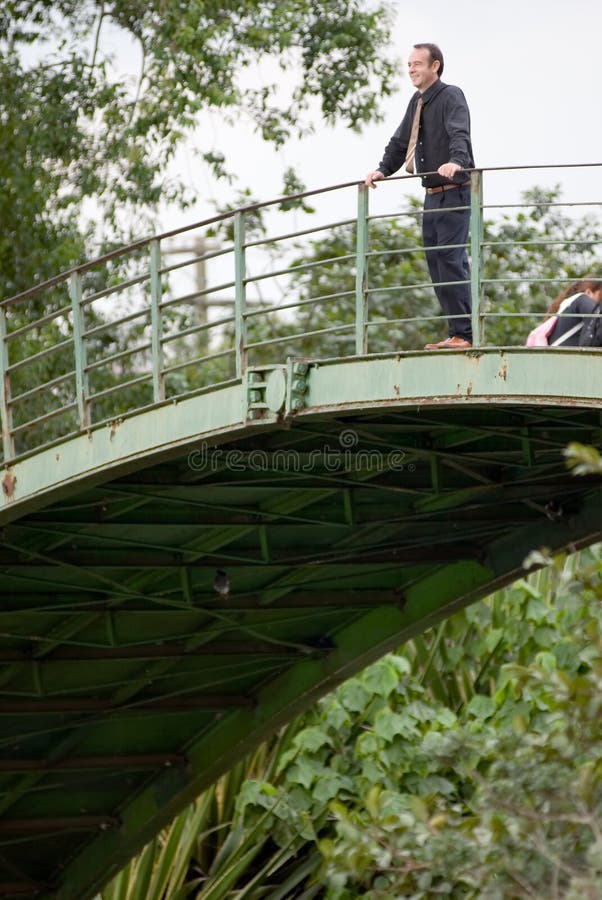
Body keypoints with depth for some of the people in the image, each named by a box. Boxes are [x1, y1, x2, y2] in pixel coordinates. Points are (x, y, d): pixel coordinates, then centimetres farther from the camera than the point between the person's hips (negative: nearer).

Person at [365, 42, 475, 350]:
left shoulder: (450, 96, -10)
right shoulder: (417, 102, 15)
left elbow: (459, 134, -26)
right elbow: (400, 142, 22)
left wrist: (456, 161, -44)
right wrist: (383, 169, 7)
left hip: (455, 192, -9)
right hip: (432, 195, 9)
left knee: (451, 260, -13)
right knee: (435, 261, 8)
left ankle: (463, 335, -12)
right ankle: (457, 333, 14)